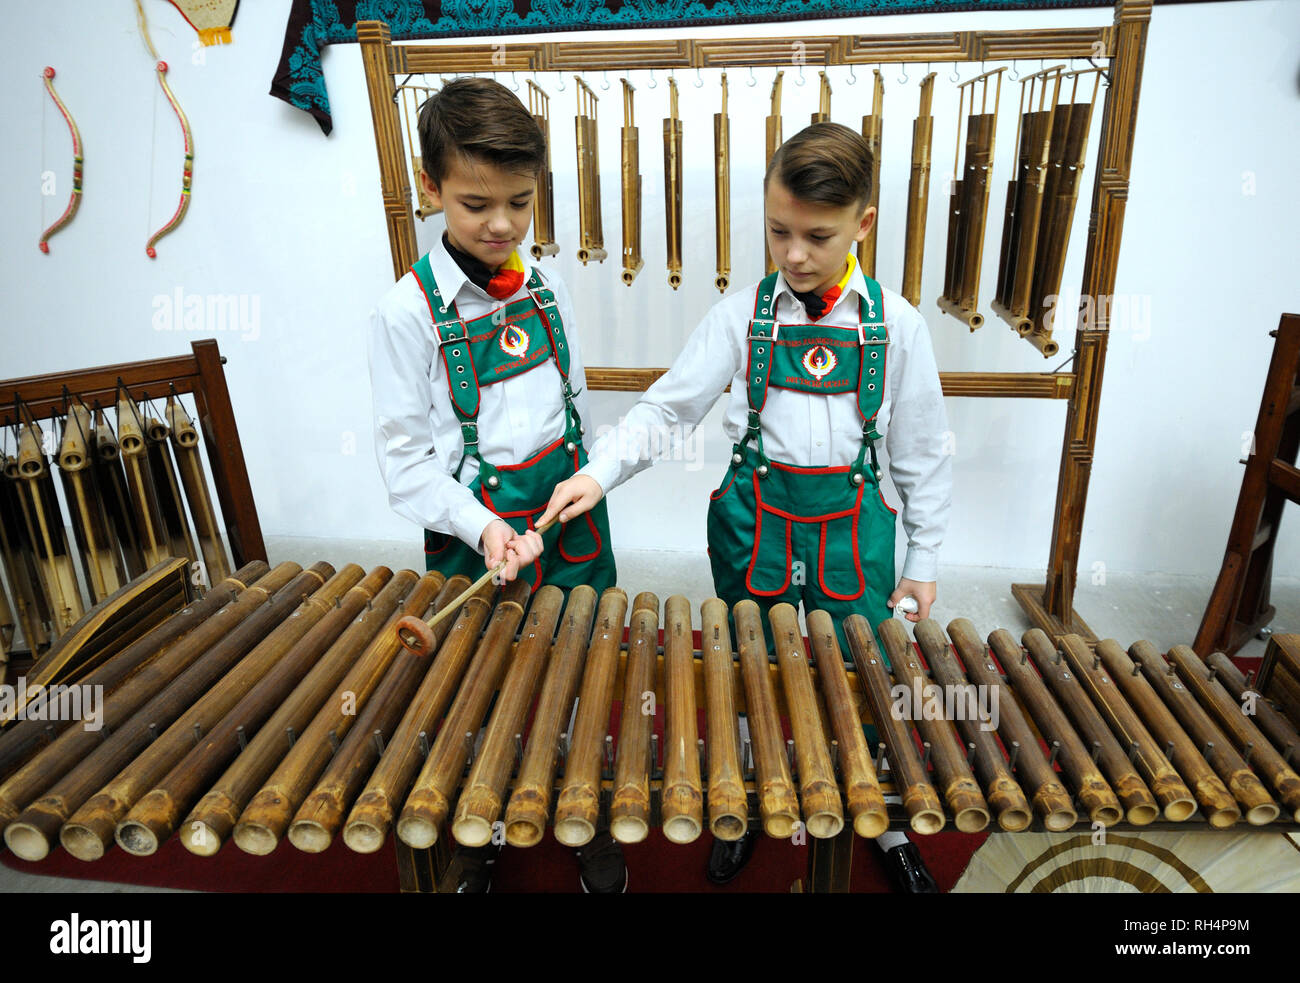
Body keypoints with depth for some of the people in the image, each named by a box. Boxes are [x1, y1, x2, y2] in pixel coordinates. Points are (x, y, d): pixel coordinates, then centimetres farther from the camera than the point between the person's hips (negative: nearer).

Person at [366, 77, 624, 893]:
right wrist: (480, 525, -23)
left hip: (569, 515, 4)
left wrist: (582, 492, 13)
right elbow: (405, 456, -11)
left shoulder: (548, 289, 2)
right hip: (477, 536, -3)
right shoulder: (408, 314, -12)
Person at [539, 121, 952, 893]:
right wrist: (600, 472, -22)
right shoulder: (742, 315, -4)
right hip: (755, 517, 1)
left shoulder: (896, 324, -4)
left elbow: (923, 452, 2)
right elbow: (669, 407, -6)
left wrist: (924, 560, 4)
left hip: (852, 523, 0)